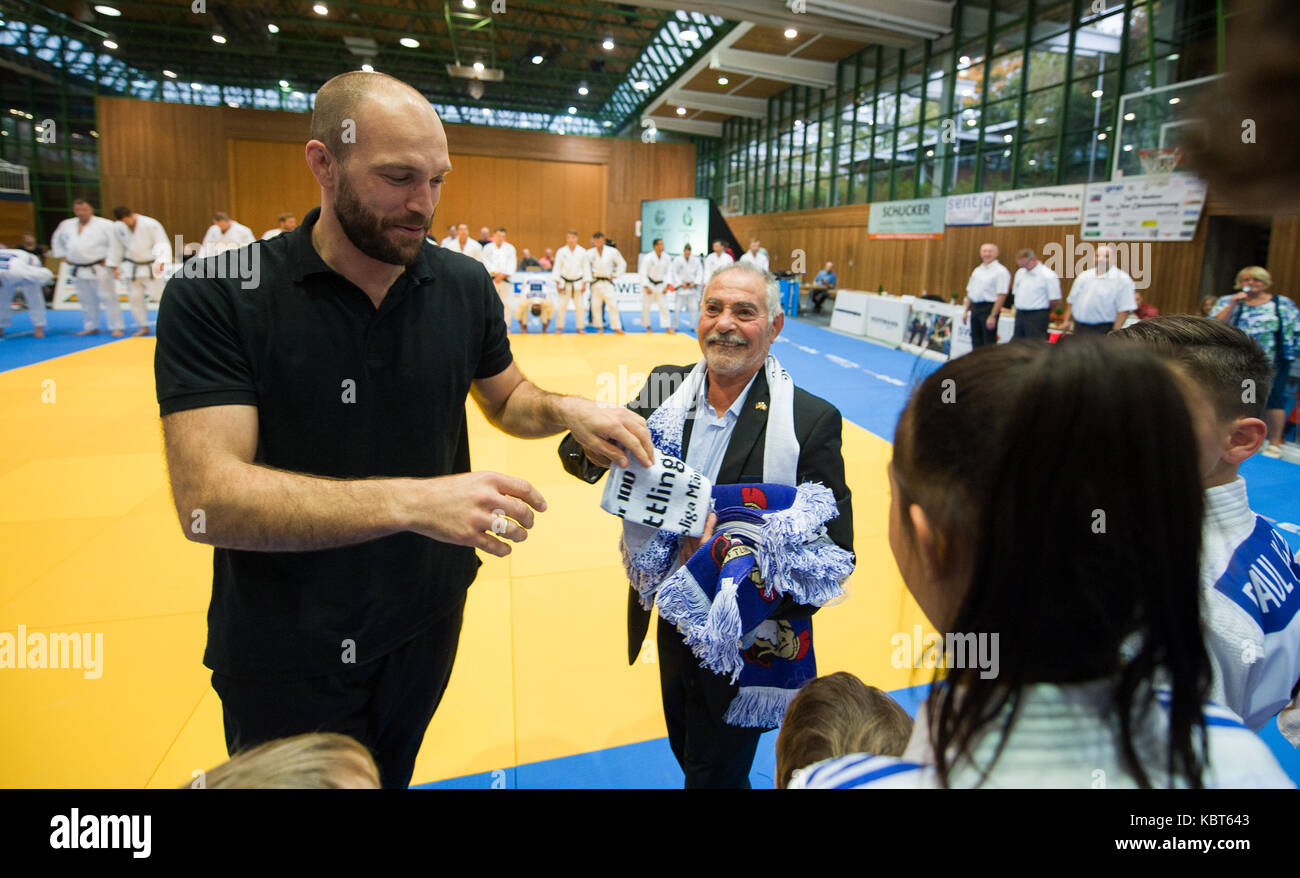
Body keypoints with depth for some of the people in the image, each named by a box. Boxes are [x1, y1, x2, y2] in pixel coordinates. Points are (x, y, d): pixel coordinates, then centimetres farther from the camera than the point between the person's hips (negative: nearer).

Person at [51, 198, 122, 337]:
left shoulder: (105, 224, -8)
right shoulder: (66, 225, 11)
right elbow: (57, 241, 27)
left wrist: (108, 258, -14)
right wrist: (63, 257, 15)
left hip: (99, 269, -6)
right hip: (78, 270, 6)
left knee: (108, 297, -8)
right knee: (86, 301, 13)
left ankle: (117, 327, -4)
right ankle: (91, 327, 24)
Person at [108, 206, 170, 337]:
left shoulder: (151, 224, -16)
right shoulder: (118, 227, -1)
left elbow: (162, 244, -17)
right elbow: (116, 247, 10)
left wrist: (161, 261, -31)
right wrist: (115, 266, 10)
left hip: (151, 267, -4)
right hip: (131, 267, 5)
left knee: (157, 293, -6)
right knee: (135, 297, 7)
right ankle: (143, 326, 19)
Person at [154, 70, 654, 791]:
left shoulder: (465, 286, -6)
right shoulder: (213, 299, -18)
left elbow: (506, 398, 9)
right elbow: (207, 497, -26)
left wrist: (567, 411, -14)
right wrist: (412, 501, -37)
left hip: (426, 624, 4)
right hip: (285, 656, -3)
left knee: (388, 776, 28)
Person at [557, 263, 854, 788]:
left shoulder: (811, 421, -18)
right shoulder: (665, 388, -5)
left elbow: (833, 550, -18)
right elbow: (578, 453, -6)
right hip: (672, 623, 5)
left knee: (714, 773, 17)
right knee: (686, 752, 28)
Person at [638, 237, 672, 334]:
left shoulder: (666, 257, -5)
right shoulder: (648, 257, -16)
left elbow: (668, 272, 3)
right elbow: (643, 273, -14)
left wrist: (667, 285, -4)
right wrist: (646, 287, -17)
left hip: (660, 285, 3)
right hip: (649, 284, -3)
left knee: (664, 306, 0)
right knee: (646, 307, 2)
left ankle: (668, 328, 3)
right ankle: (648, 326, 19)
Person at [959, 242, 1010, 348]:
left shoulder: (1001, 271, -8)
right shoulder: (977, 270, 16)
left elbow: (1001, 296, -14)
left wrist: (993, 316, -20)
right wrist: (966, 311, 14)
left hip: (989, 308, -7)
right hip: (975, 308, 7)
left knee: (989, 343, -6)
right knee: (976, 341, 12)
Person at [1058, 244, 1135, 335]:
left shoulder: (1123, 279, -6)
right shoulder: (1083, 276, 12)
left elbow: (1124, 310, -12)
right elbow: (1071, 301, 18)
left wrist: (1115, 333, -18)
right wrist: (1066, 321, 12)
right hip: (1079, 328, 6)